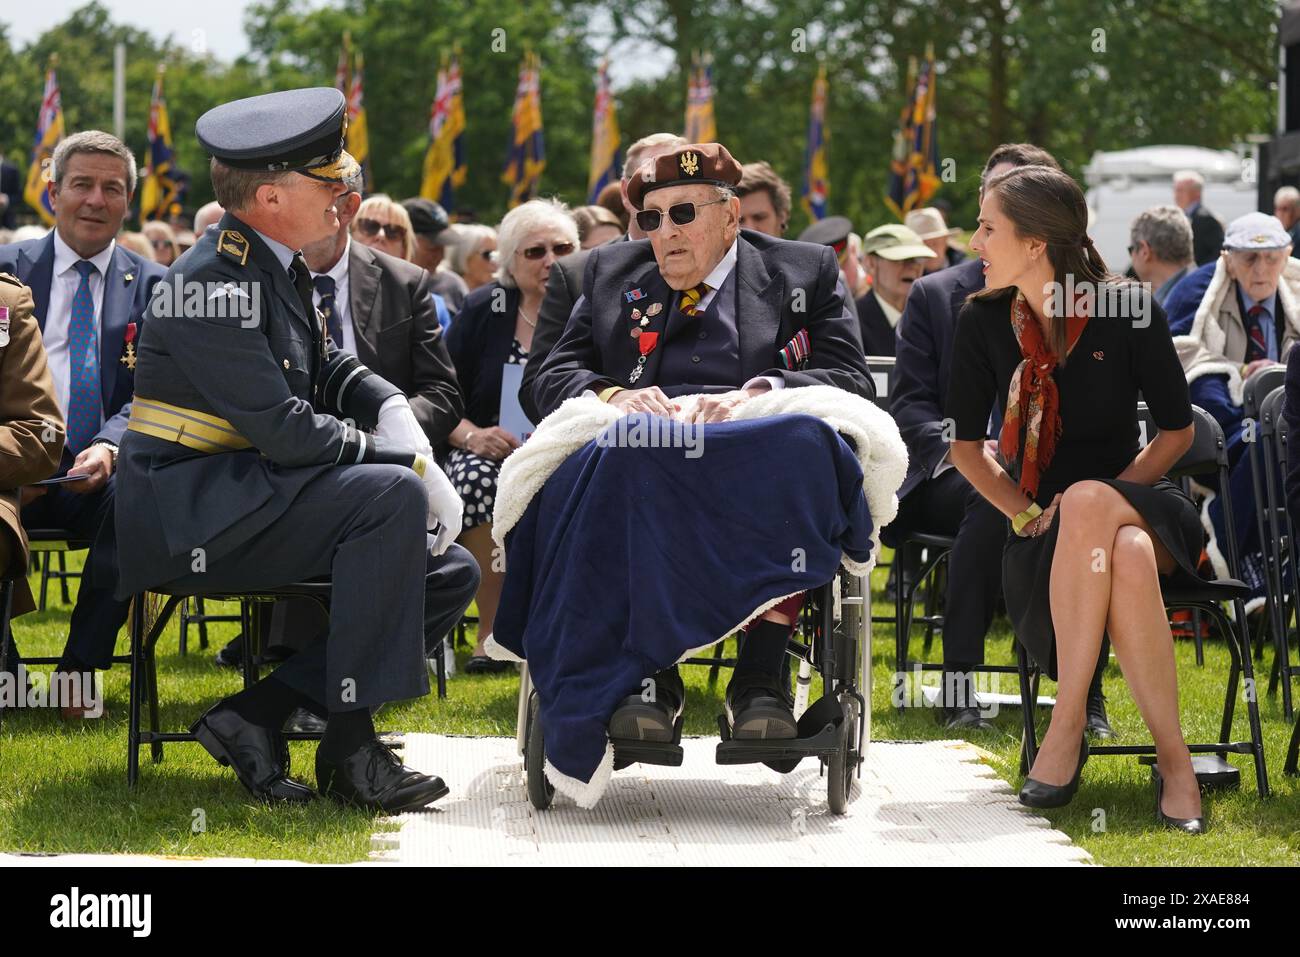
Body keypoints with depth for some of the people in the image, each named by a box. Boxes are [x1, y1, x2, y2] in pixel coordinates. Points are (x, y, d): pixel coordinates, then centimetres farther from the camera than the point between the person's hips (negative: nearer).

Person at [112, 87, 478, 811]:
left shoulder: (277, 266, 11)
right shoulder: (216, 282, -19)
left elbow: (334, 371, 18)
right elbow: (285, 430, -24)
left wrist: (400, 421, -3)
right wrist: (402, 462, -14)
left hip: (250, 497, 10)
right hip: (191, 515, -10)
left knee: (452, 574, 3)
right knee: (394, 496, -28)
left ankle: (255, 716, -2)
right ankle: (351, 747, -23)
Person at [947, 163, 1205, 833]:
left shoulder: (1128, 311, -6)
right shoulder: (984, 321, 1)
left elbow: (1177, 430, 0)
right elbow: (964, 444, 9)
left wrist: (1085, 506, -11)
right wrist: (1028, 514, -5)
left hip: (1136, 505, -1)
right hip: (1043, 536, 1)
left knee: (1086, 501, -39)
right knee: (1128, 560, -36)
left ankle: (1067, 722, -31)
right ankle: (1173, 759, -31)